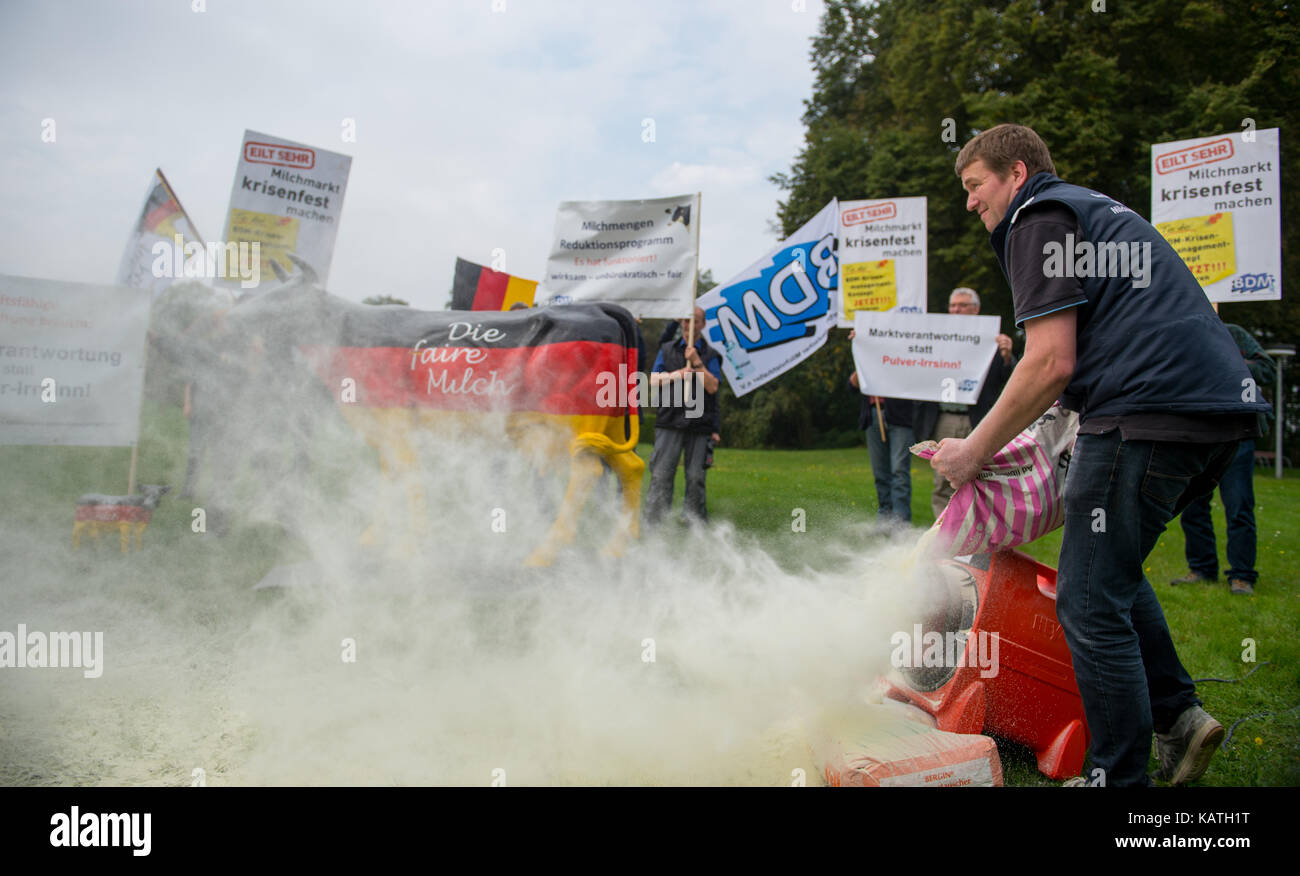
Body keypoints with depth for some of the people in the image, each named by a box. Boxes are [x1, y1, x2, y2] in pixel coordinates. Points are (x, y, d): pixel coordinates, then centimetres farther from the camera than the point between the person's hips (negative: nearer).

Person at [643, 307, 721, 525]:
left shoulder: (710, 355, 10)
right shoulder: (667, 349, 16)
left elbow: (712, 386, -3)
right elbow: (653, 380, 9)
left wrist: (697, 363, -11)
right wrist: (674, 375, -9)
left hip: (699, 424, -1)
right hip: (669, 422, 1)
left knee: (696, 476, 1)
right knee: (661, 474, -5)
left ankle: (695, 522, 11)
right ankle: (653, 522, -2)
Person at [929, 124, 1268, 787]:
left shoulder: (1039, 218, -1)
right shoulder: (1101, 211, 28)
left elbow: (1051, 363, -13)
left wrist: (974, 451, -4)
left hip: (1150, 410, -10)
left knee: (1090, 601, -3)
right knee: (1112, 571, 23)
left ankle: (1118, 774, 4)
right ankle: (1176, 713, 19)